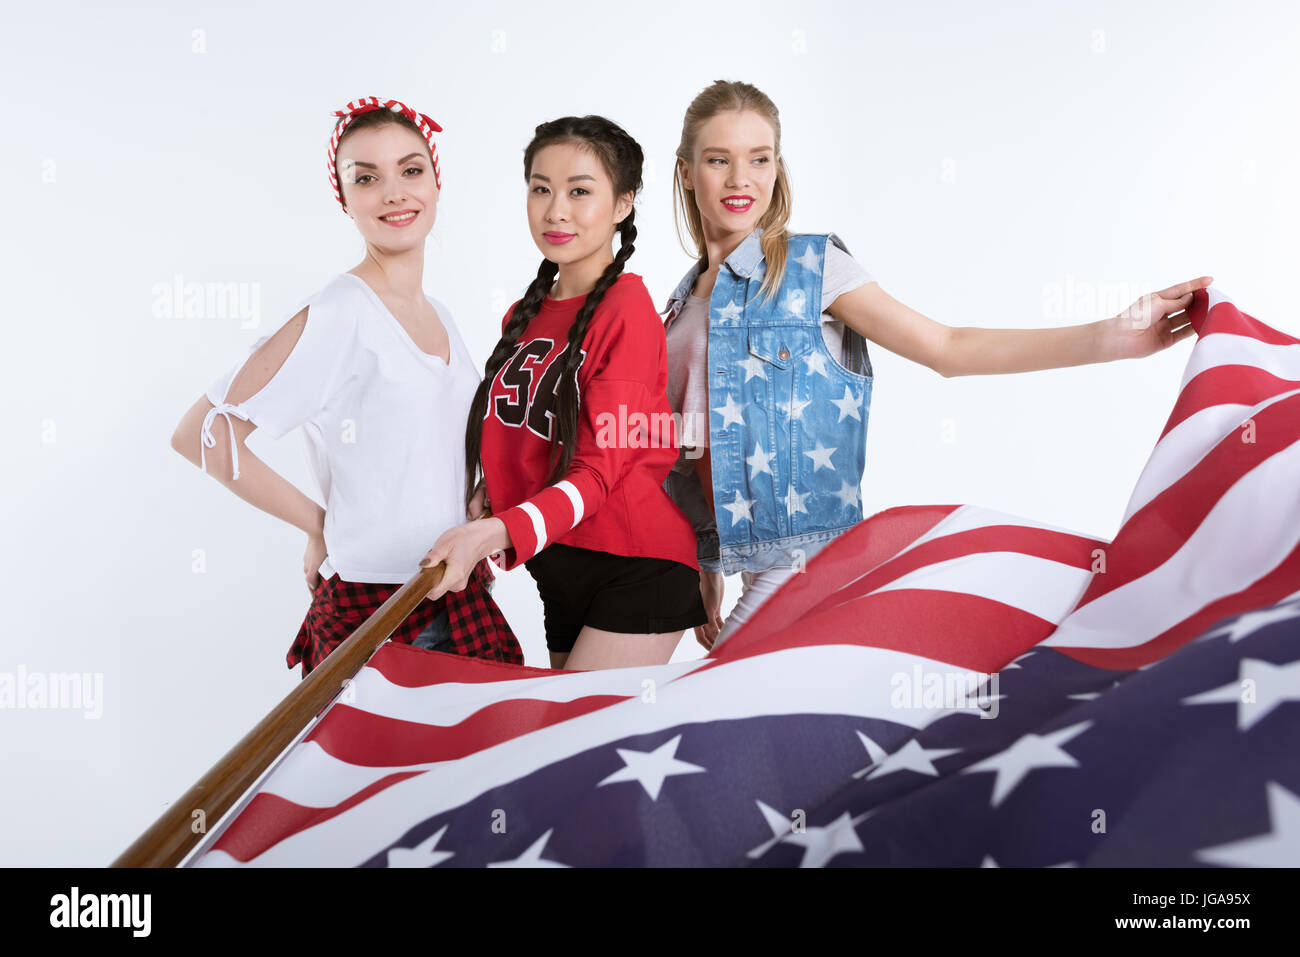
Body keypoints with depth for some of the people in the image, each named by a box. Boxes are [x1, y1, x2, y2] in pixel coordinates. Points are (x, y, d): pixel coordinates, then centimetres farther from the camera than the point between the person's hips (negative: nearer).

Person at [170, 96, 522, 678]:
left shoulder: (440, 318, 10)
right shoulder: (338, 316, -14)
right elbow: (201, 434, -18)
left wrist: (482, 496, 4)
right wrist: (317, 525, -10)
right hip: (374, 612, -7)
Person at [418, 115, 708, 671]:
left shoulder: (628, 311, -12)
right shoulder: (524, 317, 11)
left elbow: (597, 472, -19)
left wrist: (495, 533, -34)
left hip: (637, 571, -8)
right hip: (560, 572, 8)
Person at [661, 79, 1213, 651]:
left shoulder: (810, 266, -5)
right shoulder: (683, 305, 11)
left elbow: (946, 348, -12)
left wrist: (1113, 338, -20)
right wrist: (707, 577, 13)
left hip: (809, 561, -5)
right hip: (740, 556, 6)